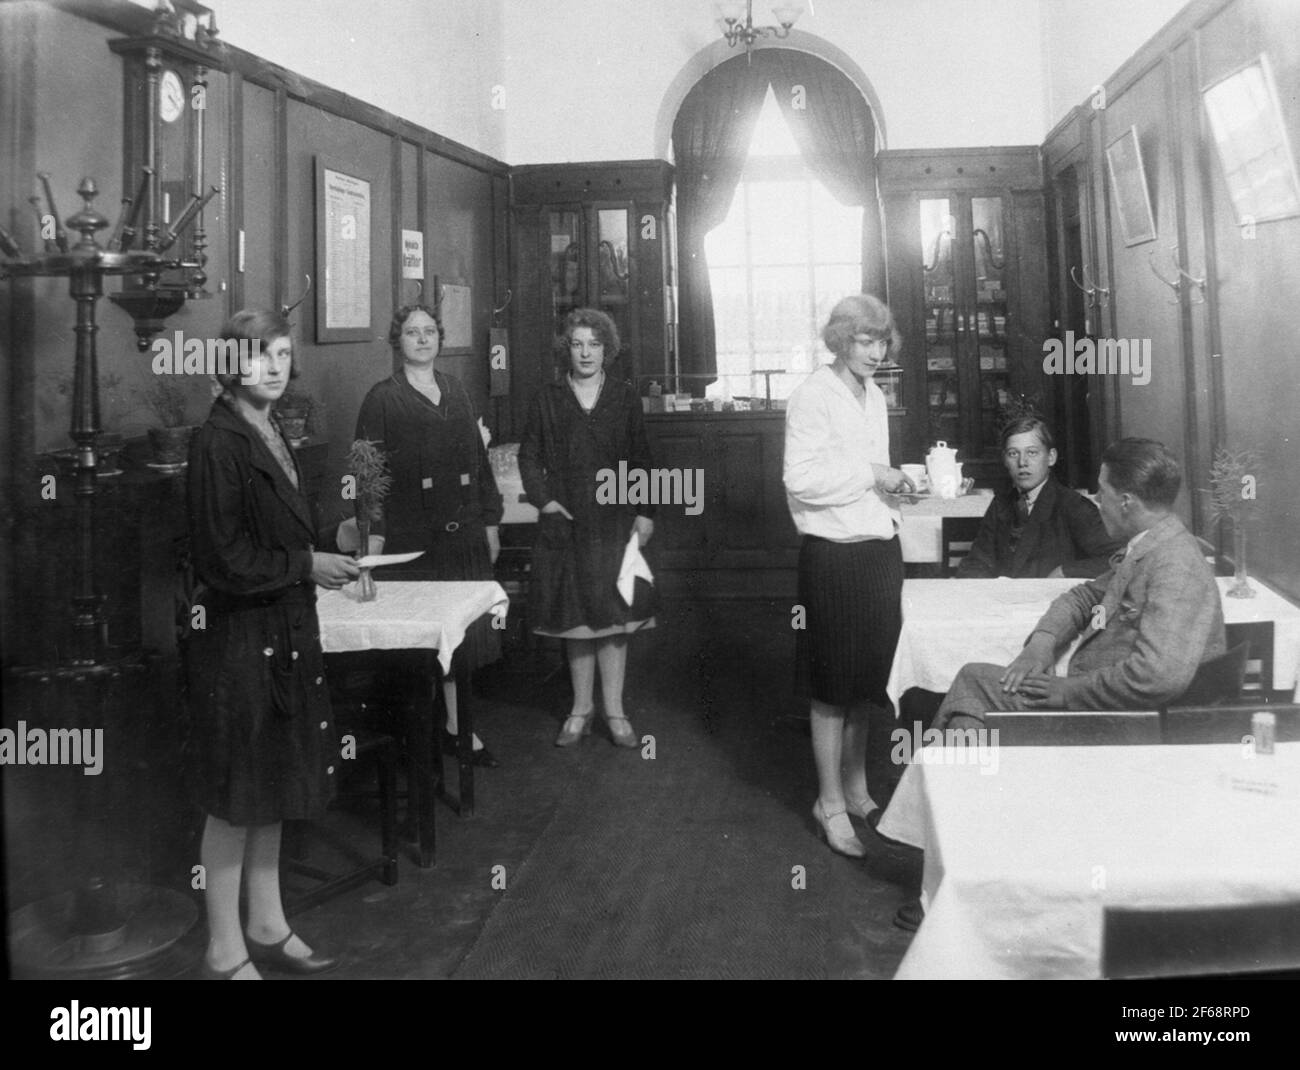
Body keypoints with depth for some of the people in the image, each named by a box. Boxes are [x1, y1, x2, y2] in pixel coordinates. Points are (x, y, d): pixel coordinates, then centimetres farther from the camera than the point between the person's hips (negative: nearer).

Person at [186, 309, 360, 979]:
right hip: (238, 640, -9)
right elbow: (223, 558, -20)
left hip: (283, 636, 9)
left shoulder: (271, 435, 11)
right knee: (236, 799, 4)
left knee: (274, 789, 17)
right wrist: (306, 565, -13)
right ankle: (225, 953, 20)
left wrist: (324, 559, 6)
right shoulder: (217, 442, -16)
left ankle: (267, 928, 32)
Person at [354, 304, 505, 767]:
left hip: (465, 533, 4)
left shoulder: (457, 392, 14)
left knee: (461, 629, 8)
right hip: (412, 535, -4)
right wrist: (373, 534, -12)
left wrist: (490, 521, 11)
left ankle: (456, 724, 19)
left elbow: (479, 459, 15)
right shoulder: (382, 399, 0)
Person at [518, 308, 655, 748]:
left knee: (614, 614, 1)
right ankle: (581, 708, 18)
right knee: (575, 617, 6)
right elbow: (529, 456, 8)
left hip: (614, 521, 0)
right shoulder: (547, 399, 7)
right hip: (565, 523, 0)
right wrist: (543, 499, -5)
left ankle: (614, 709, 11)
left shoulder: (625, 398, 7)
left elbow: (641, 460, 7)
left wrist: (644, 512, 0)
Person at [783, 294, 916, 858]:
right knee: (834, 685, 2)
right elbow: (801, 479, -19)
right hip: (834, 556, -8)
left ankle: (856, 785, 32)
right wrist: (870, 474, -16)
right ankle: (830, 803, 16)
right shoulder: (814, 395, -11)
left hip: (880, 548, 8)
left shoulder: (874, 396, 14)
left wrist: (894, 483, 8)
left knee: (870, 676, 15)